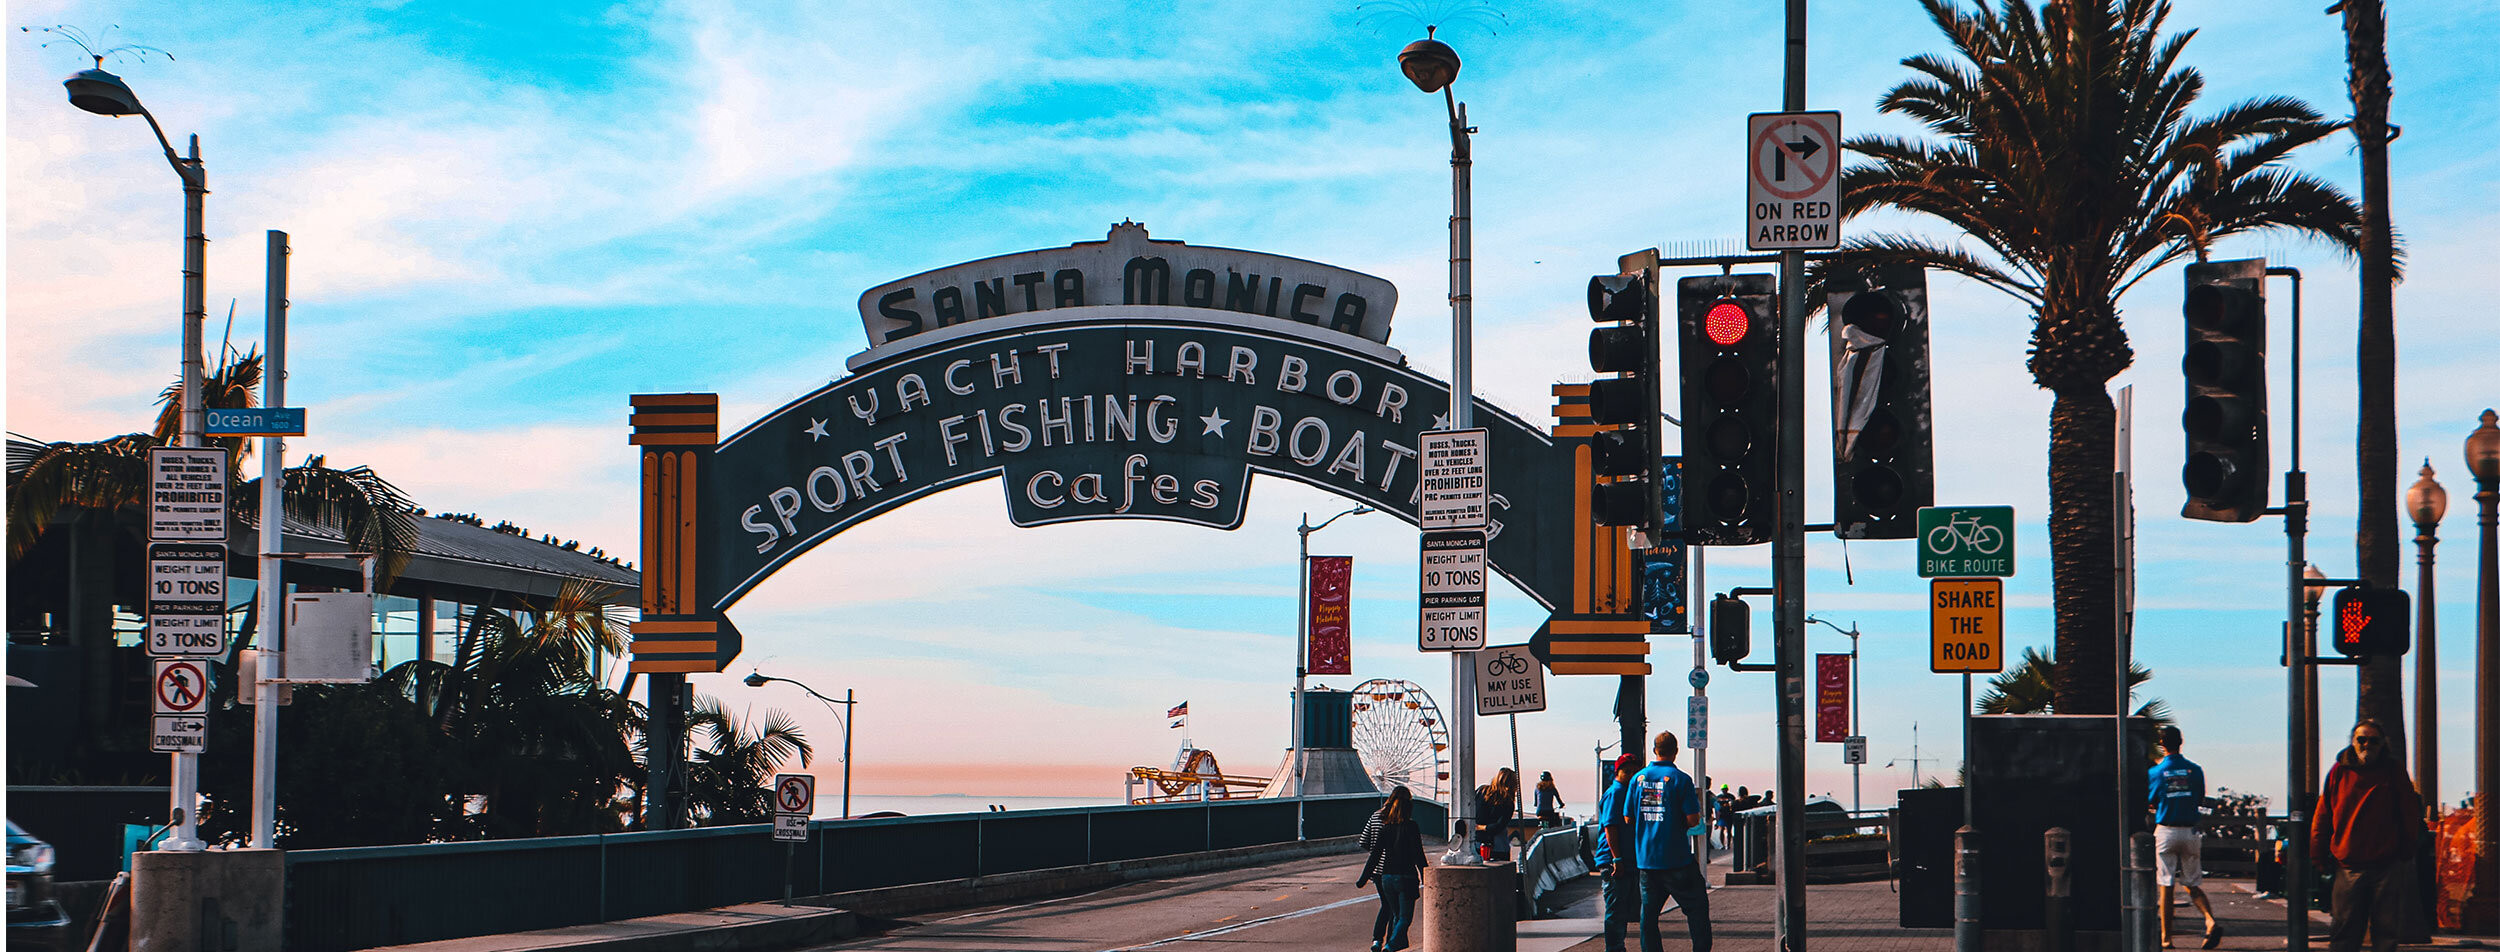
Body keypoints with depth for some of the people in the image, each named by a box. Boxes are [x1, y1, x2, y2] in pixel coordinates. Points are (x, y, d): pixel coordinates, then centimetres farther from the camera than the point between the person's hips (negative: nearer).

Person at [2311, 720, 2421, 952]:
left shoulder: (2394, 770, 5)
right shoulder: (2339, 772, 7)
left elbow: (2410, 815, 9)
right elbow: (2321, 817, 10)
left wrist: (2406, 854, 4)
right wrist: (2317, 857, 5)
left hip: (2387, 866, 0)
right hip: (2348, 867, 0)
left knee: (2386, 932, 4)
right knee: (2343, 933, 0)